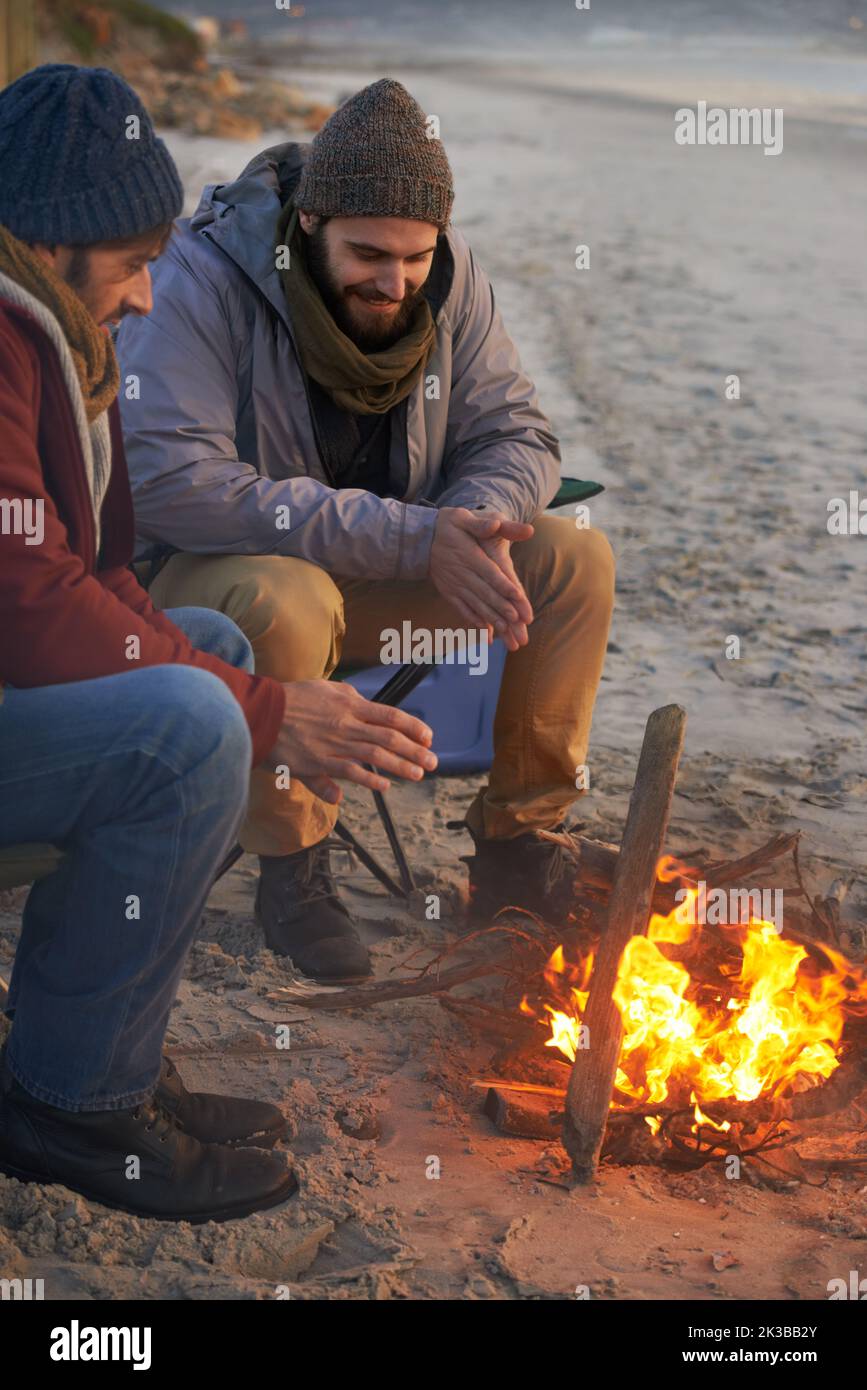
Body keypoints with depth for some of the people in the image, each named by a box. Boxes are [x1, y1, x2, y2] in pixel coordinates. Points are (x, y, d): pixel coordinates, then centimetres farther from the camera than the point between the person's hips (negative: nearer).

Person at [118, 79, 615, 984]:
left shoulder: (448, 278, -4)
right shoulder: (202, 281, -22)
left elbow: (514, 436, 1)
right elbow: (169, 487, -32)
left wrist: (472, 523, -26)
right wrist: (412, 538, -34)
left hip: (379, 572, 6)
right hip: (206, 573, -5)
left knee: (575, 559, -11)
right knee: (286, 602, -39)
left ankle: (515, 844, 1)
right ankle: (290, 870, -15)